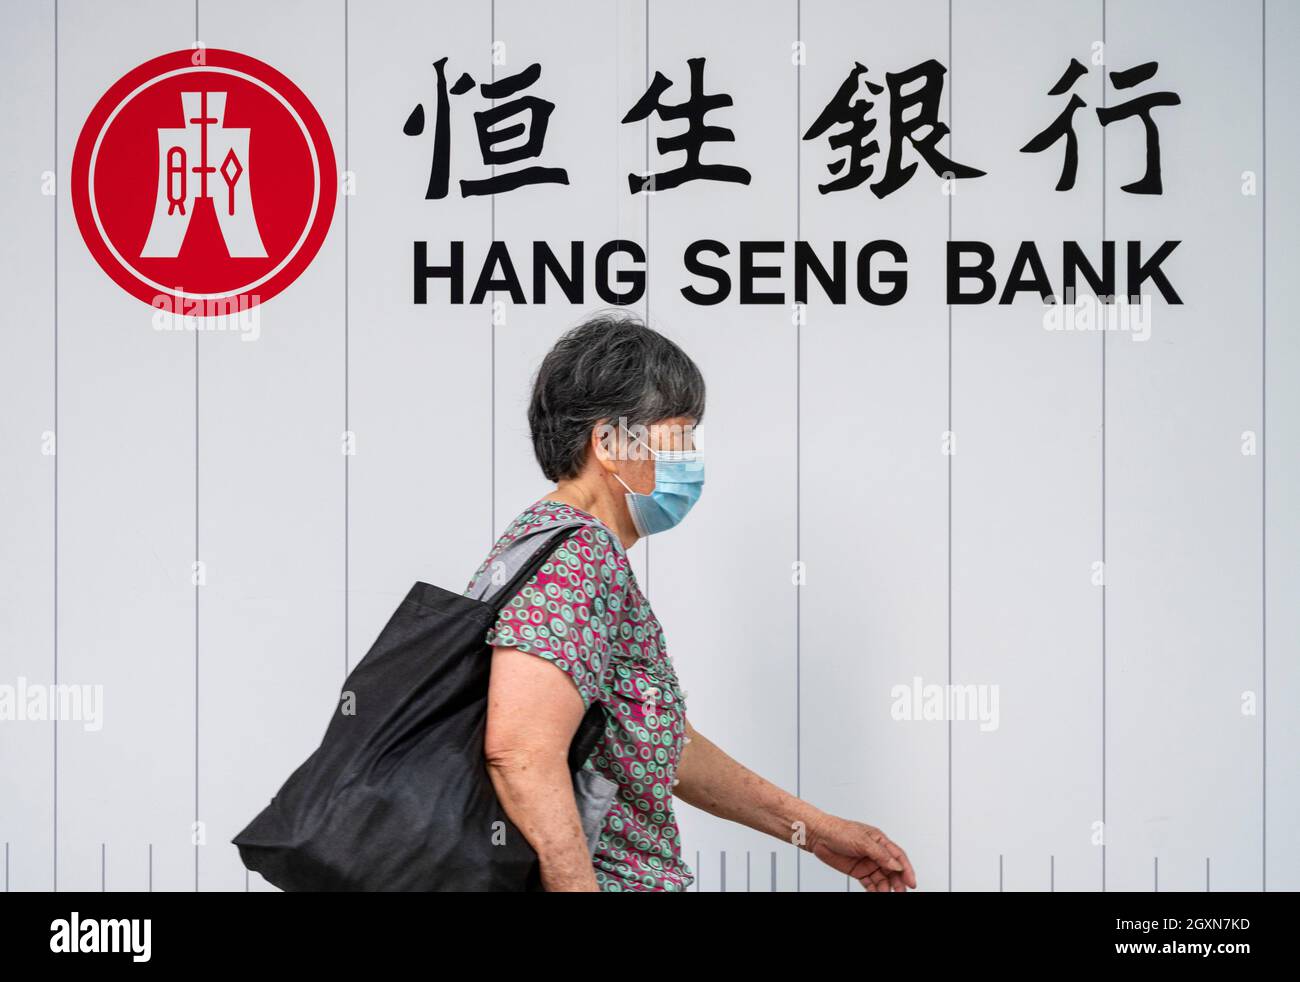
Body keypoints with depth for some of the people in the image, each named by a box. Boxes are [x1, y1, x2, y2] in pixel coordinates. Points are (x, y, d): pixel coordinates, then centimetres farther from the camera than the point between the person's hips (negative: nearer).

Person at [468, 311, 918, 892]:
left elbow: (662, 743, 22)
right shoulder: (573, 553, -14)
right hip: (586, 880, -10)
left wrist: (812, 829, 20)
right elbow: (522, 756, -26)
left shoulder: (589, 553, 19)